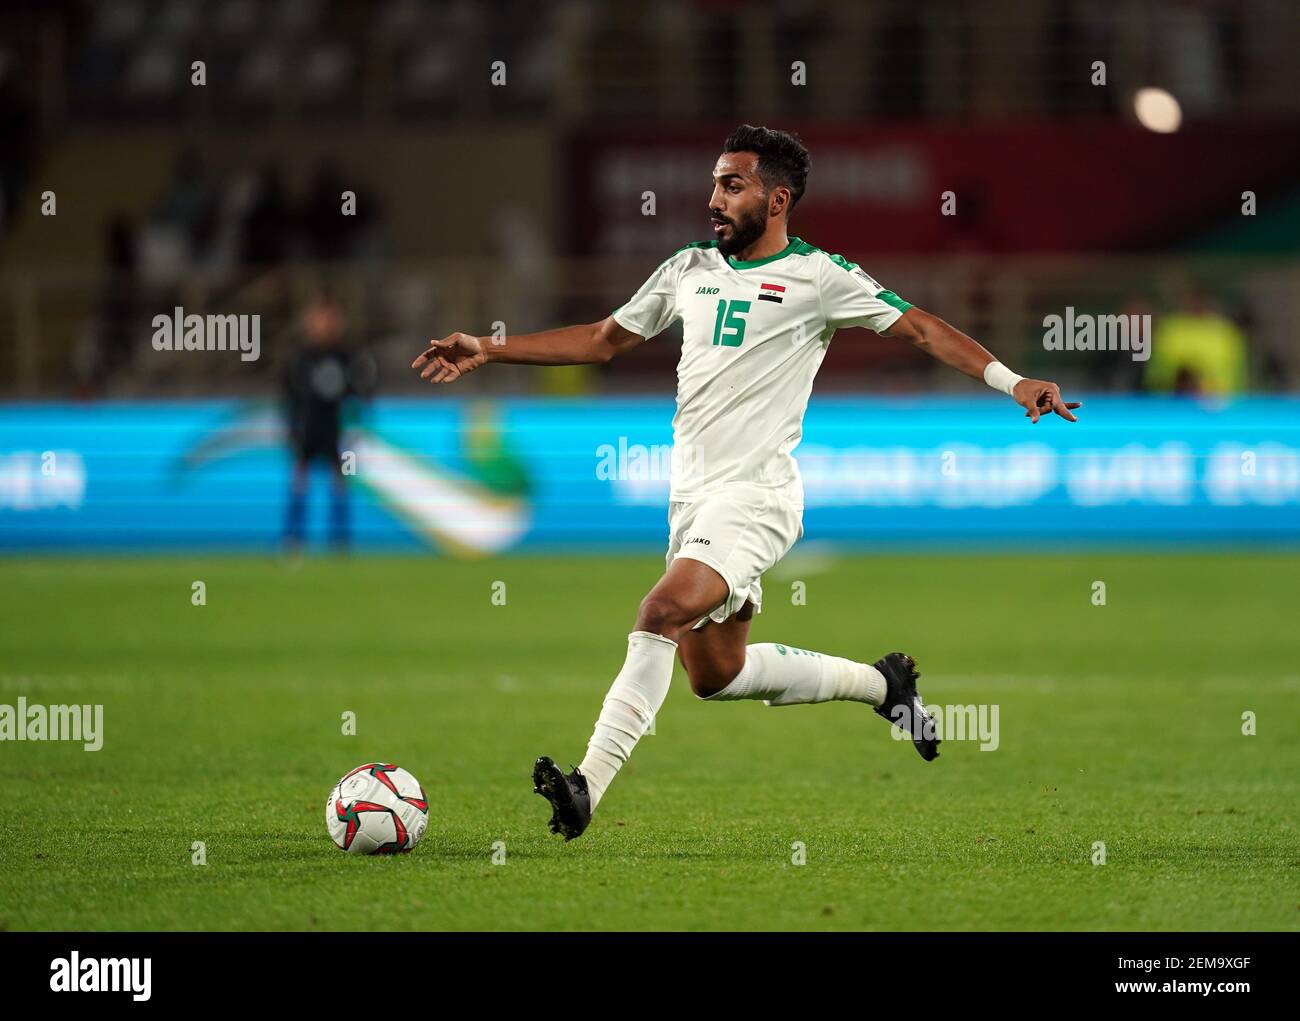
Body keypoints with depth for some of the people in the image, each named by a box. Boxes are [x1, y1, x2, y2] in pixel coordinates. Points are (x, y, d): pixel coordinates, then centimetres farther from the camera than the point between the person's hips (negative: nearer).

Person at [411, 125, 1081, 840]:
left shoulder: (818, 276, -2)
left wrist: (1012, 381, -14)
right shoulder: (690, 270, 15)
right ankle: (883, 684, 30)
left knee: (664, 610, -27)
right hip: (692, 497, 8)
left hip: (756, 493, -8)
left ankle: (588, 787, -31)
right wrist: (486, 351, 19)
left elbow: (921, 328, -2)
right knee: (715, 673, 10)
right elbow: (602, 340, 24)